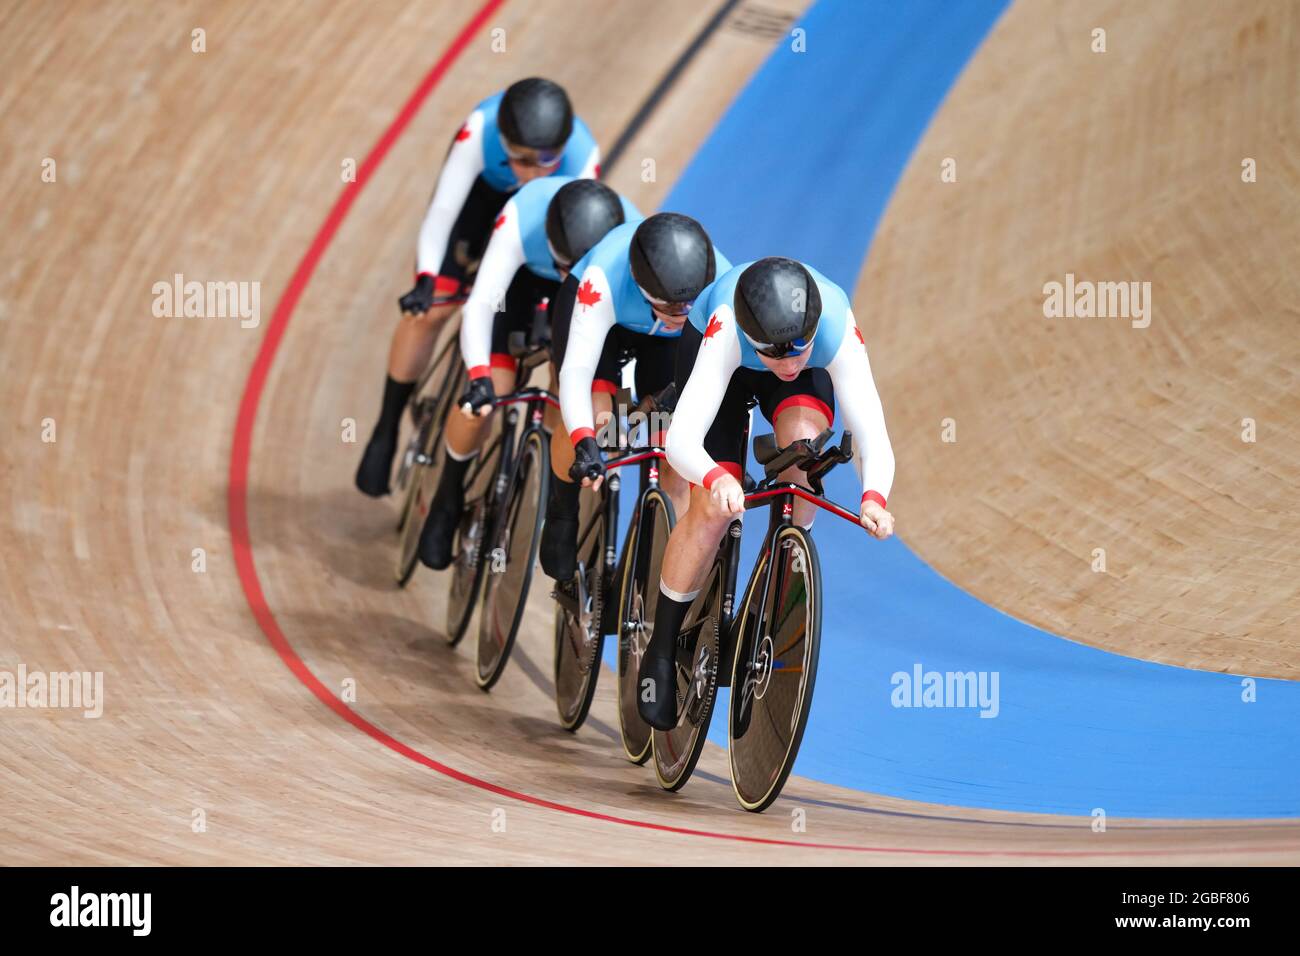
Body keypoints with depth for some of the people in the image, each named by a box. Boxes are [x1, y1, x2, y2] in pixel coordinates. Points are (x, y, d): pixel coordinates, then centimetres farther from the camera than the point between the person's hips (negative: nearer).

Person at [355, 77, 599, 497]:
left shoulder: (582, 159, -40)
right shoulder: (481, 130, -43)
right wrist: (426, 280, -54)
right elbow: (443, 209, -43)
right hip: (480, 185, -1)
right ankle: (386, 432, 10)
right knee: (430, 308, -6)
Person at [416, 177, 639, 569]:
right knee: (491, 391, -16)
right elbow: (480, 304, -44)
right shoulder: (523, 218, -43)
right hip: (522, 274, -1)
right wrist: (480, 378, -57)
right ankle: (447, 501, 9)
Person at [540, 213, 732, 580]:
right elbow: (576, 372, -47)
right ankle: (562, 515, 7)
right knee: (592, 418, -23)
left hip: (669, 343, 2)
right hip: (605, 316, -2)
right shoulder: (604, 279, -44)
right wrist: (585, 444, -62)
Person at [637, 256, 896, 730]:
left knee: (803, 438, -32)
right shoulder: (726, 330, -44)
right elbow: (681, 440, -50)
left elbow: (872, 436, -44)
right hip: (716, 351, -1)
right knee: (713, 511, -12)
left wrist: (874, 497, -64)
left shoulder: (838, 331, -41)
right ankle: (662, 651, 6)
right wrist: (715, 479, -71)